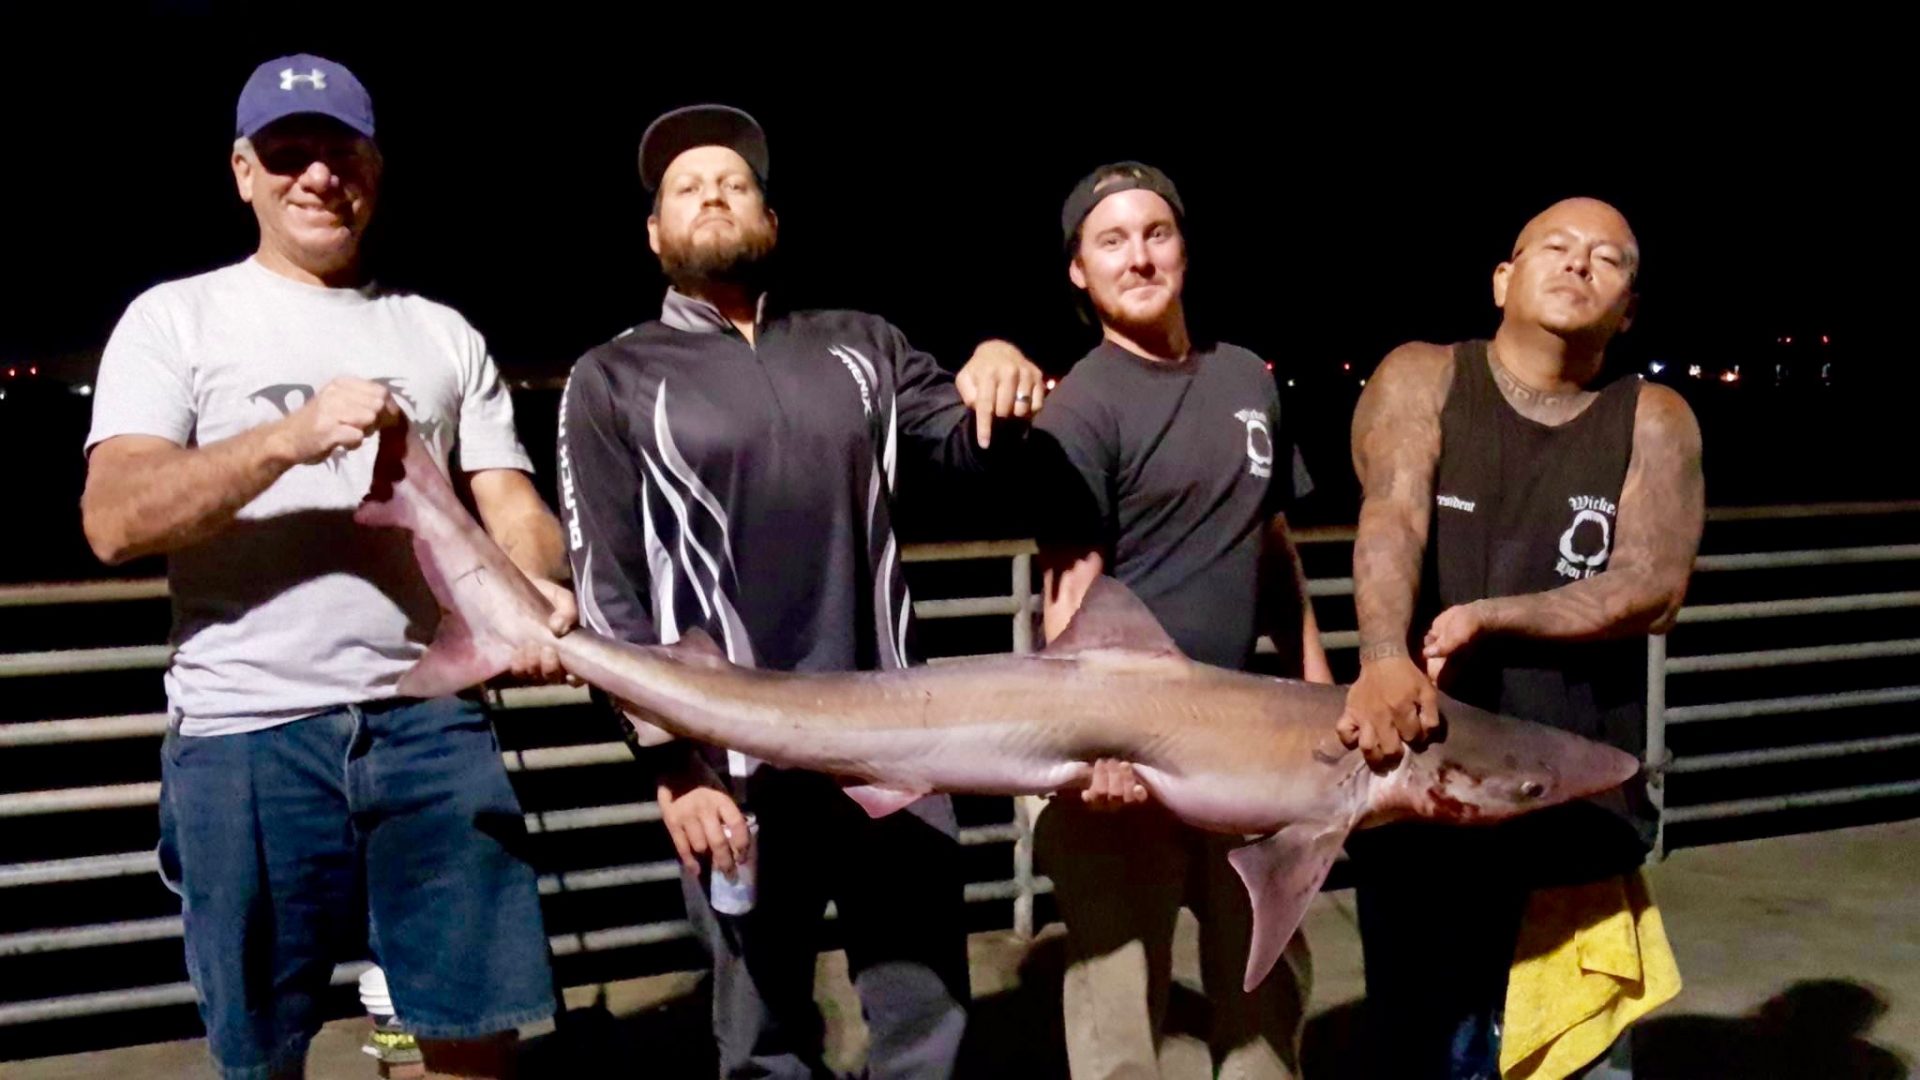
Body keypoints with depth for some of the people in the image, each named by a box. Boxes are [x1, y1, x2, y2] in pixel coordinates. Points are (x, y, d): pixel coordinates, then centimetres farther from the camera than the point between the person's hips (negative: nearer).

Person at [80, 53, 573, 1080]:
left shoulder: (443, 333, 14)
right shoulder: (177, 316, 5)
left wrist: (543, 589, -17)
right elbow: (113, 521, -7)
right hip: (246, 732, -1)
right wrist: (289, 437, -21)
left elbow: (509, 501, 6)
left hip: (431, 717, 2)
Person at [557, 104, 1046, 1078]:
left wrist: (1001, 372, -16)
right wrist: (676, 767, -10)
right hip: (739, 765, -2)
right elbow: (606, 592, -1)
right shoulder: (614, 382, 4)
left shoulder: (860, 347, 12)